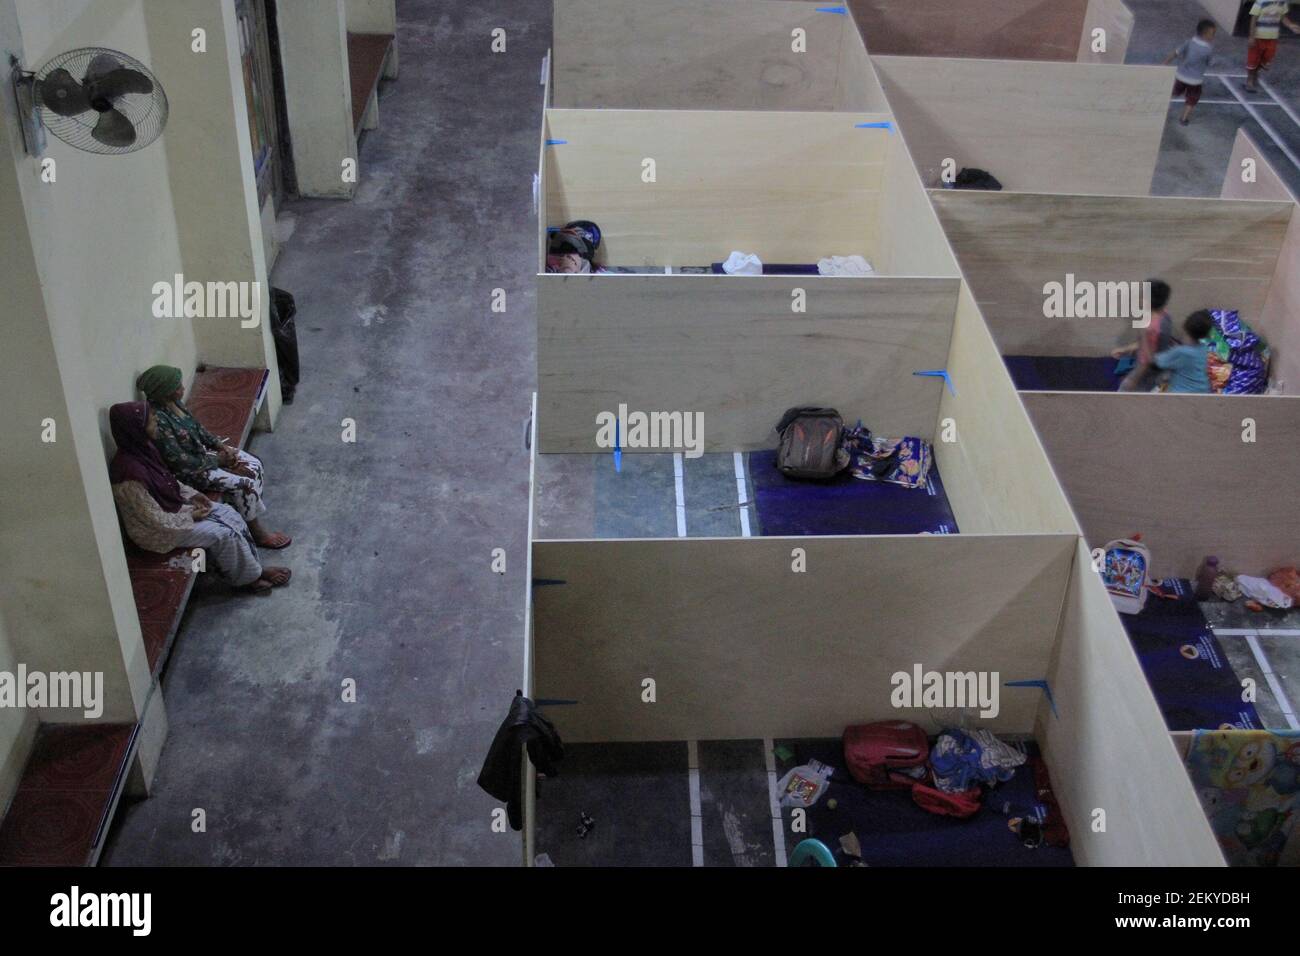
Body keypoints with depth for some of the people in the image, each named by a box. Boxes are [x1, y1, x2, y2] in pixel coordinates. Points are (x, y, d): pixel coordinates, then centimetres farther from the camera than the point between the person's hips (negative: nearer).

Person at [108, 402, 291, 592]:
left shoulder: (142, 448, -7)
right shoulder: (130, 472, -34)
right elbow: (156, 519, -26)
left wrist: (191, 494, 0)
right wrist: (190, 515, -13)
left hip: (172, 505, 9)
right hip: (157, 530, -9)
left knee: (228, 513, 3)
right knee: (223, 534, -10)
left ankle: (250, 567, 15)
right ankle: (251, 577, 13)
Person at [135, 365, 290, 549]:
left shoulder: (173, 402, -6)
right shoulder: (158, 420, -32)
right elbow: (180, 461, -27)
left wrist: (220, 445, -3)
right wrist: (216, 460, -17)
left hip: (201, 451, 9)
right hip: (189, 471, -9)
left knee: (254, 466, 1)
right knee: (245, 484, -14)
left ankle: (255, 510, 18)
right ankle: (258, 534, 6)